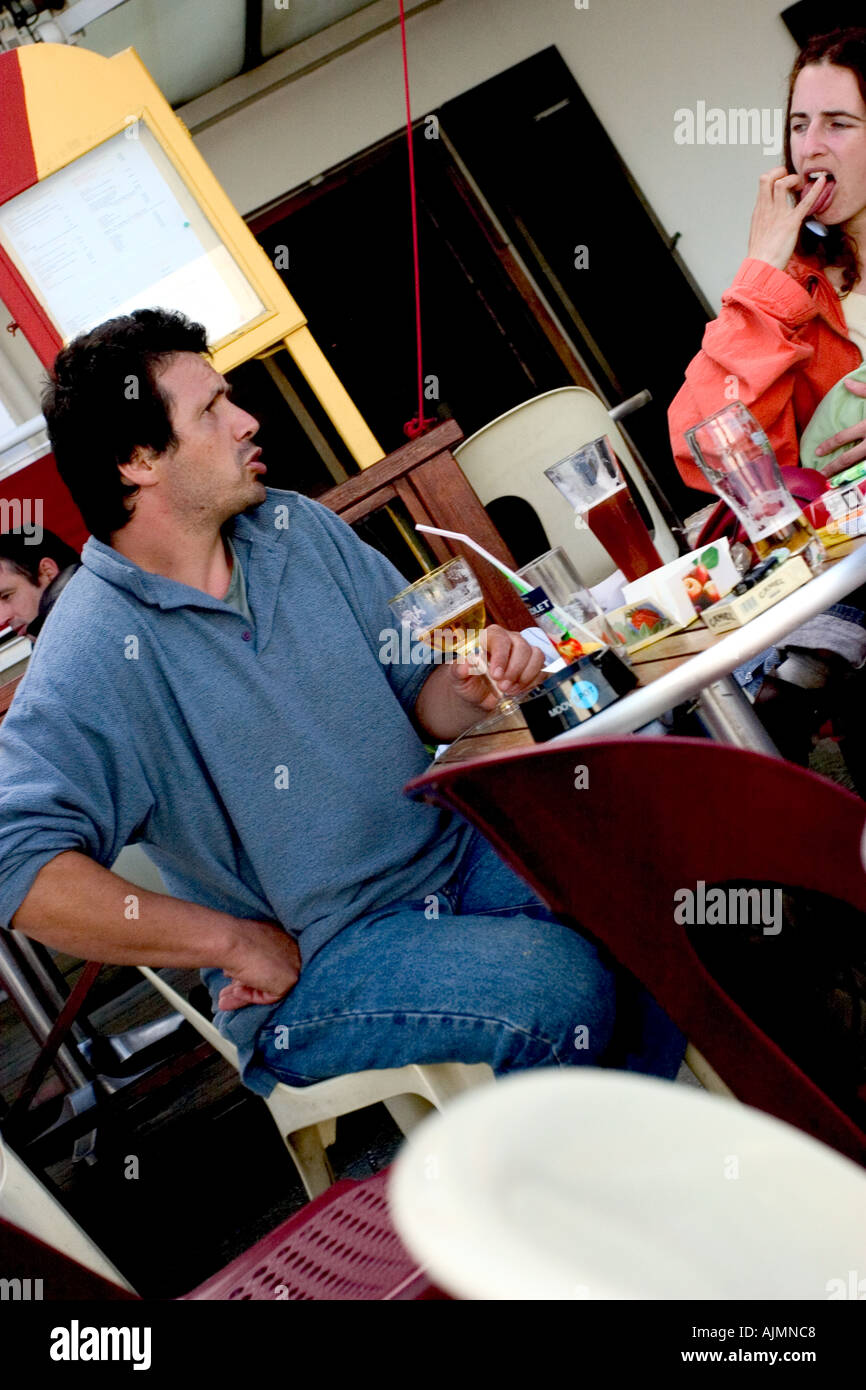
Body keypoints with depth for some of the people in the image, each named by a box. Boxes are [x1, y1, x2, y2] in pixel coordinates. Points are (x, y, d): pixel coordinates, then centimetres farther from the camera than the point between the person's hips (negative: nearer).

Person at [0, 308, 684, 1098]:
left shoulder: (296, 528, 4)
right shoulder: (96, 658, -18)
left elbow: (418, 692, 11)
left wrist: (472, 684, -15)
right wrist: (237, 943, -22)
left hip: (452, 850, 7)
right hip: (307, 964, -7)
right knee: (565, 988, -26)